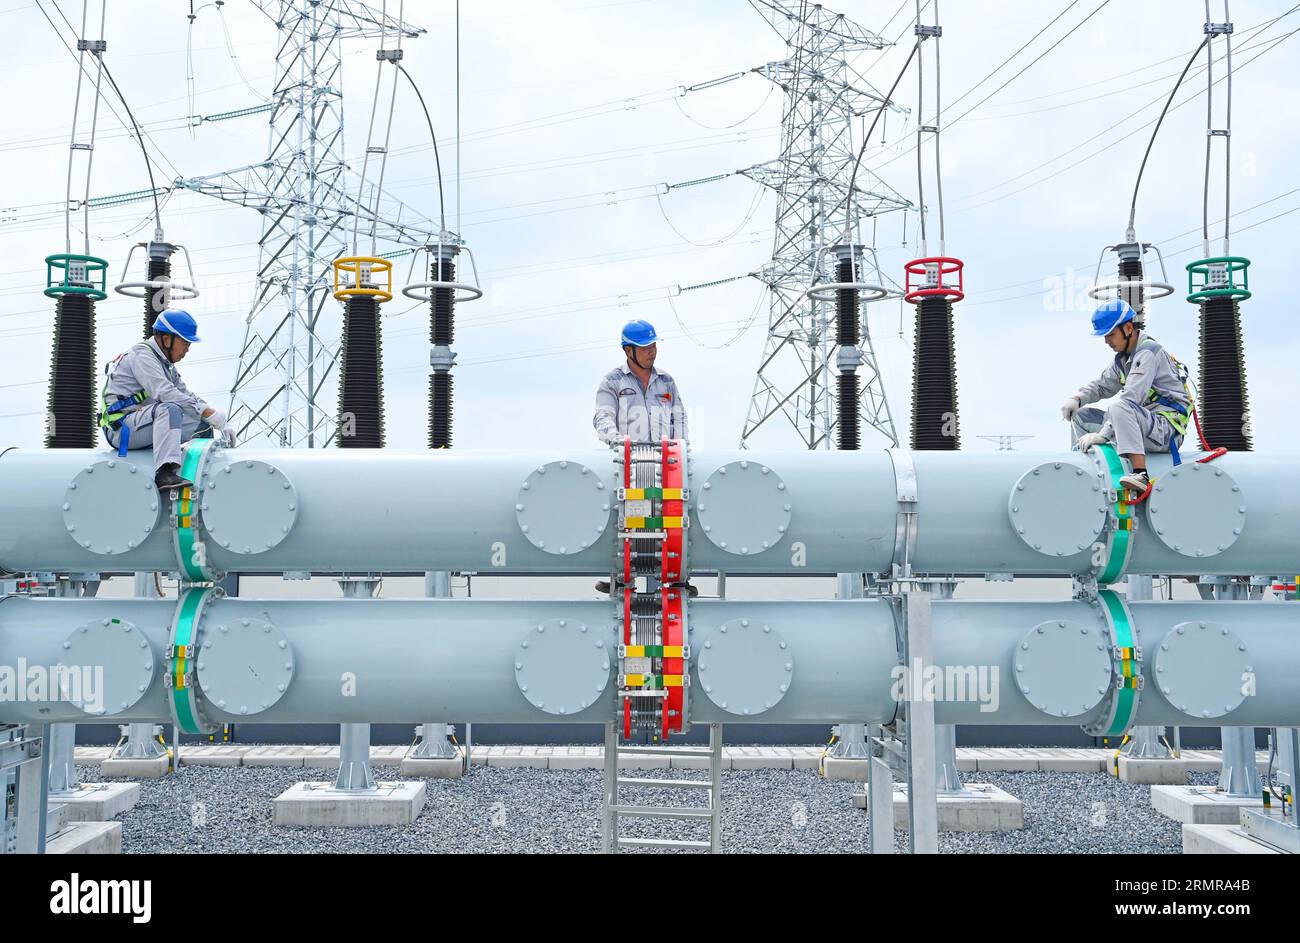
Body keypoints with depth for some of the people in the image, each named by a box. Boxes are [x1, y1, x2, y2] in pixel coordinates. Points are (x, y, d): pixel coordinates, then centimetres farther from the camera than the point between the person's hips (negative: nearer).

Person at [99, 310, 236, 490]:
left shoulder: (166, 363, 19)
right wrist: (207, 412, -27)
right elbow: (165, 393, -26)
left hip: (143, 425, 9)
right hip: (121, 429, -9)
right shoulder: (141, 355, -12)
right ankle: (165, 474, -47)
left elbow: (186, 395, 18)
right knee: (170, 409, -35)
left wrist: (221, 424, 5)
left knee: (203, 420, 1)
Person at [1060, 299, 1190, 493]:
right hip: (1146, 424, 9)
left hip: (1166, 428, -9)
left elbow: (1131, 398, -25)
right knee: (1081, 415, 9)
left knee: (1119, 406, -37)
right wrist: (1077, 398, 0)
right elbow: (1101, 386, 23)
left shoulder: (1148, 352, -15)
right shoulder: (1123, 358, 14)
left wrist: (1103, 434, -29)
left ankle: (1141, 475, -43)